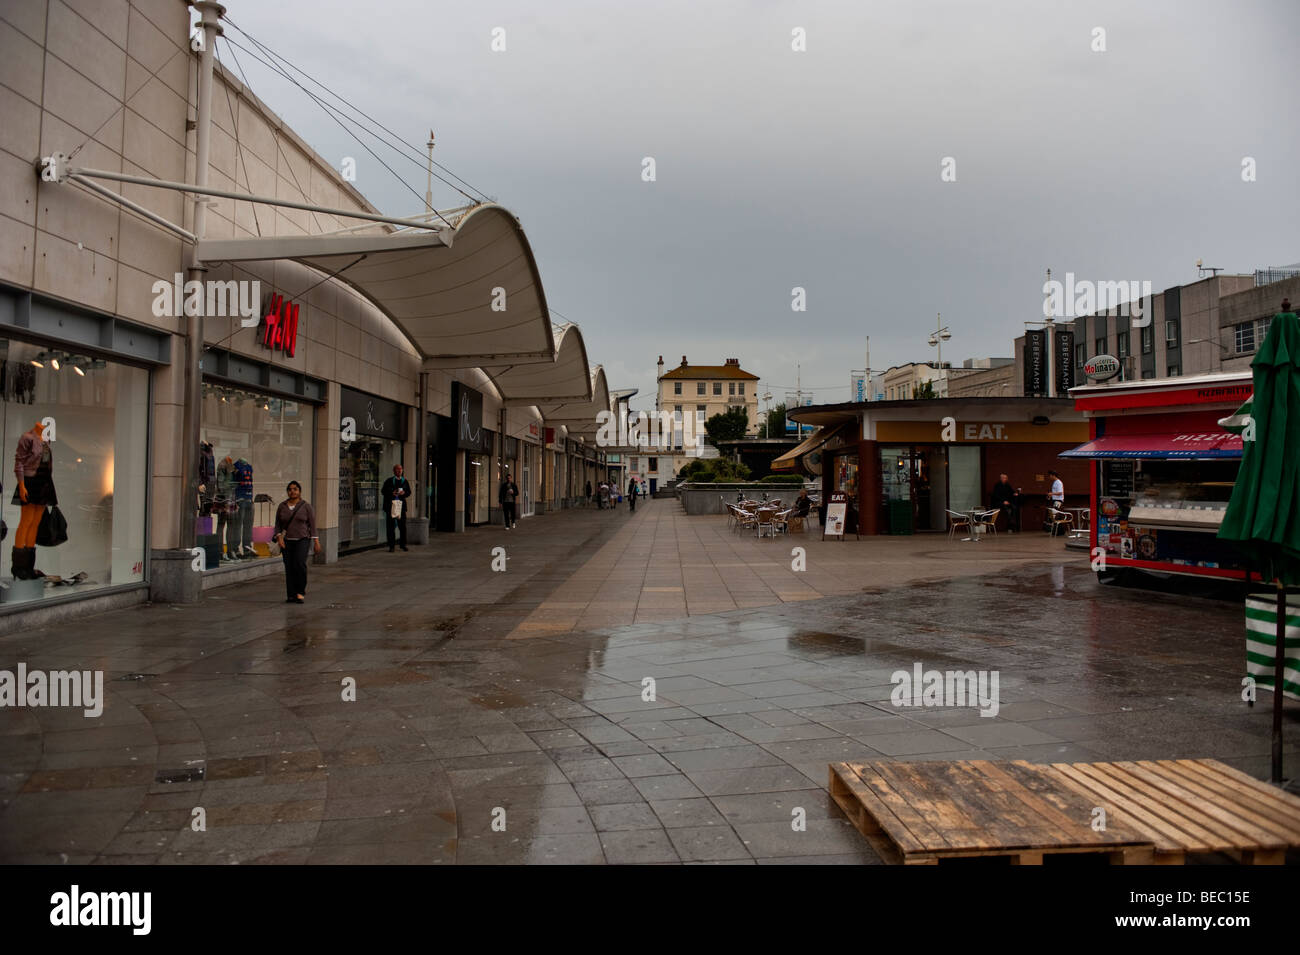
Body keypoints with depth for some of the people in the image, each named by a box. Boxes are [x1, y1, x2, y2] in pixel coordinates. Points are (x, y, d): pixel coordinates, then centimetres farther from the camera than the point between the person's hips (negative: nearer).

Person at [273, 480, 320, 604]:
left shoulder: (306, 506, -3)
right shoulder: (282, 506, 5)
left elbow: (312, 524, -2)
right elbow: (278, 525, 7)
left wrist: (316, 541, -7)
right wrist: (279, 537, -8)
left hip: (302, 540, -3)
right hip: (287, 542, 3)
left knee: (300, 564, -20)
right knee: (289, 568, -1)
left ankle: (301, 591, -6)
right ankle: (291, 595, 5)